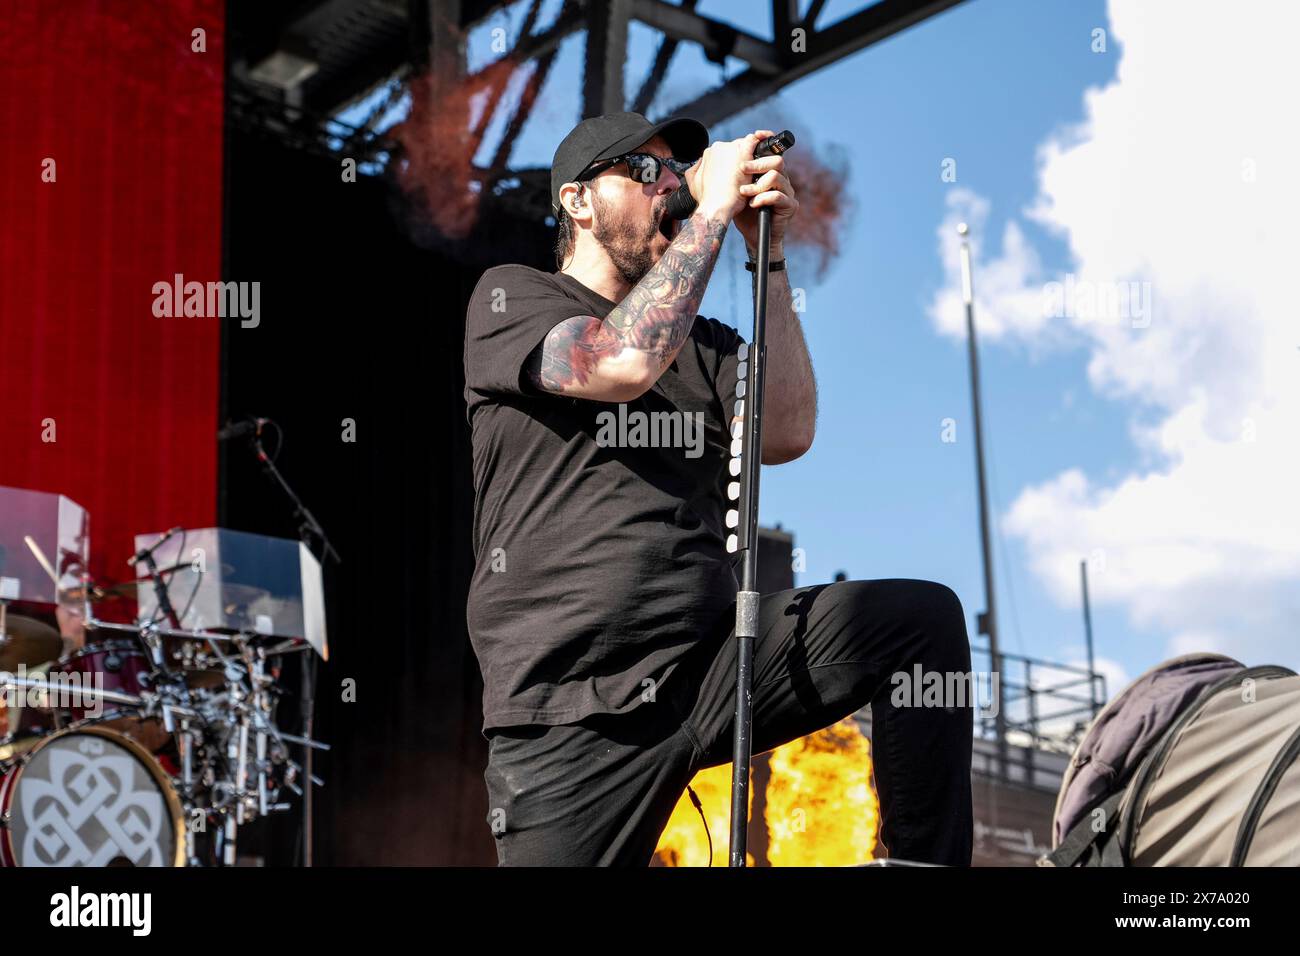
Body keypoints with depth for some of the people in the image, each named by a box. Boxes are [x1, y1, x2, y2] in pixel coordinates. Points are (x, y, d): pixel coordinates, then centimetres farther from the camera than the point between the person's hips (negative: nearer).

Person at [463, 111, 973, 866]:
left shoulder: (705, 342, 20)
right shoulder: (510, 300, 4)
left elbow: (786, 435, 1)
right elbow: (625, 364, -16)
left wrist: (769, 254, 0)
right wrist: (714, 211, -8)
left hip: (713, 662, 5)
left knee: (923, 616, -10)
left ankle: (927, 859, -5)